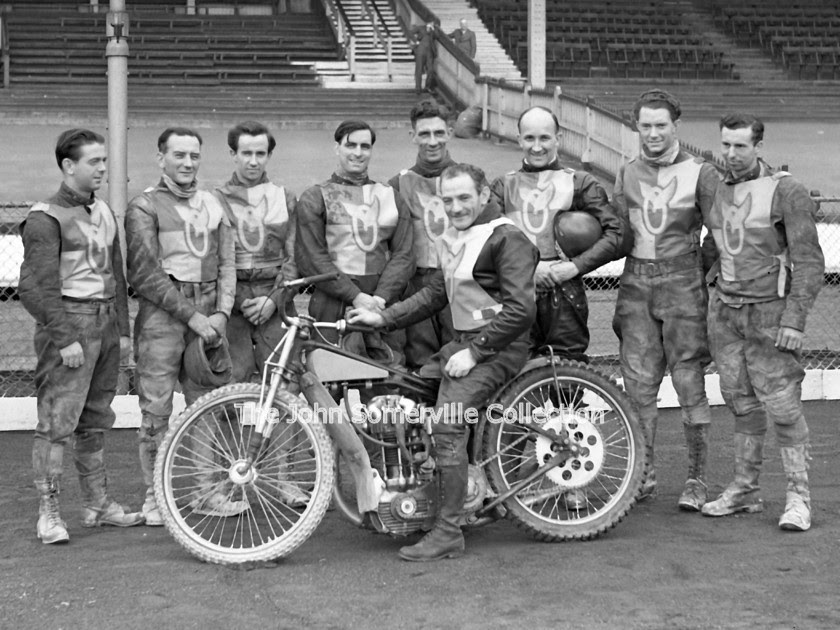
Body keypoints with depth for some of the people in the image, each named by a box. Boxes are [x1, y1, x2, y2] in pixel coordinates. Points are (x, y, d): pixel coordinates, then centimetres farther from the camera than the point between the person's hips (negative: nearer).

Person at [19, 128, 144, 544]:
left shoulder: (103, 213, 15)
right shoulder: (46, 218, -9)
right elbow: (37, 287, -14)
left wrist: (122, 330, 15)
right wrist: (65, 338, -18)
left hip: (106, 326, 7)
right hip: (69, 324, -7)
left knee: (96, 422, 13)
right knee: (57, 422, -8)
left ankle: (97, 504, 22)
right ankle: (48, 513, -2)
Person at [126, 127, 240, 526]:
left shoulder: (211, 205, 15)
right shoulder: (144, 207, -2)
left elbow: (226, 264, 11)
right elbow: (146, 273, -9)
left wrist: (221, 314, -5)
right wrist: (192, 315, -13)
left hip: (207, 317, 5)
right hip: (162, 316, -5)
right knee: (156, 411, -3)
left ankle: (205, 491, 16)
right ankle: (154, 497, 5)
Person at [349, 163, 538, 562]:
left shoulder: (506, 239, -12)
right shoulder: (453, 241, 16)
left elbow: (521, 310, -19)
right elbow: (435, 293, 21)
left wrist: (473, 352, -19)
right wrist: (383, 318, 10)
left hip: (498, 348, -10)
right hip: (464, 342, 10)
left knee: (446, 424, -21)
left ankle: (448, 533, -18)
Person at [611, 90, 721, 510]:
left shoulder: (700, 173, 1)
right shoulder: (627, 174, 14)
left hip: (683, 283, -3)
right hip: (636, 284, 4)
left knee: (689, 383, -3)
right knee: (638, 384, 2)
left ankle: (697, 478, 6)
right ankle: (644, 473, 13)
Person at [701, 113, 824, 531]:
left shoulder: (786, 191, -9)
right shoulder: (715, 189, 9)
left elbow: (809, 261, -10)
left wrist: (795, 320, -17)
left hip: (769, 312, -5)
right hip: (724, 310, 5)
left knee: (782, 405, -6)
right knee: (741, 403, 10)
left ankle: (798, 497, 1)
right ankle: (744, 490, 18)